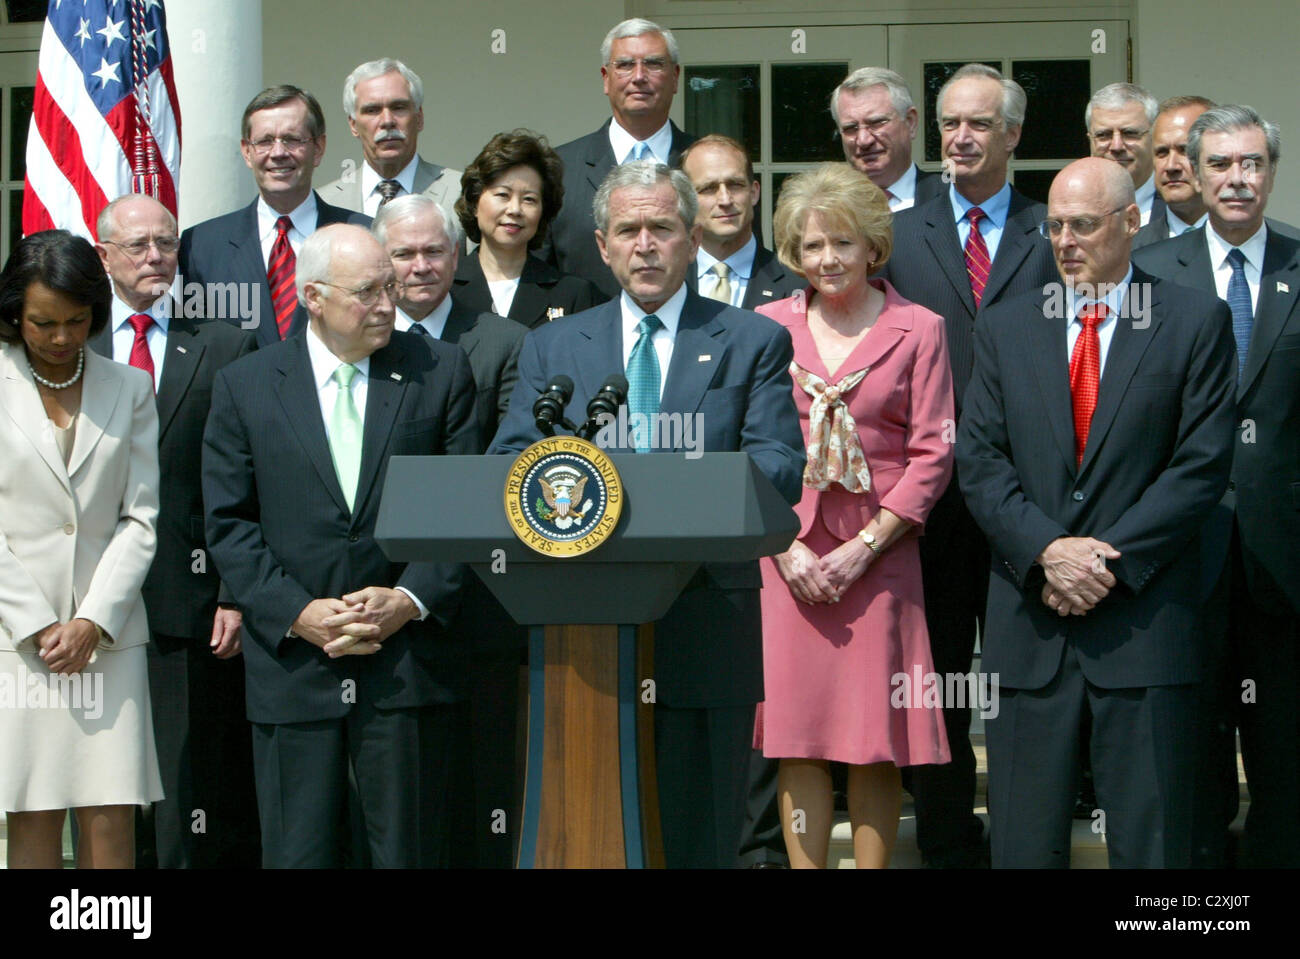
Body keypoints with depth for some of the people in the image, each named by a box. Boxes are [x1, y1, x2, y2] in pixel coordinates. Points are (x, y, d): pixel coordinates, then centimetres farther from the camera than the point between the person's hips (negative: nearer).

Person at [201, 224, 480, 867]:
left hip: (409, 662, 0)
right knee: (297, 855, 4)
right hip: (292, 665, 0)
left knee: (410, 851, 4)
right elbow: (229, 523, 2)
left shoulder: (441, 371, 5)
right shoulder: (244, 386, 5)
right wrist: (297, 613, -10)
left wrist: (410, 599, -10)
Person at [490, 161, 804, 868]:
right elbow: (506, 464, 6)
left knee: (699, 837, 1)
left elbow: (779, 467, -4)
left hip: (705, 631, -2)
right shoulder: (552, 346, 15)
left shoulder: (753, 342, 8)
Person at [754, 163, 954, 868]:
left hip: (879, 554, -2)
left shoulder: (917, 330, 1)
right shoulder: (769, 327, 8)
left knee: (877, 735, 0)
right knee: (797, 734, 2)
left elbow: (933, 455, -2)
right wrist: (787, 545, -5)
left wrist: (861, 547, -9)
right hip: (786, 555, 2)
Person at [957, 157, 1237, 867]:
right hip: (1030, 620, 2)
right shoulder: (1006, 328, 12)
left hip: (1146, 616, -2)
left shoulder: (1195, 322, 4)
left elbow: (1203, 463, -4)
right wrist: (1047, 550, -11)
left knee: (1150, 841, 1)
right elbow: (979, 460, 5)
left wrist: (1112, 560, -11)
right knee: (1024, 841, 4)